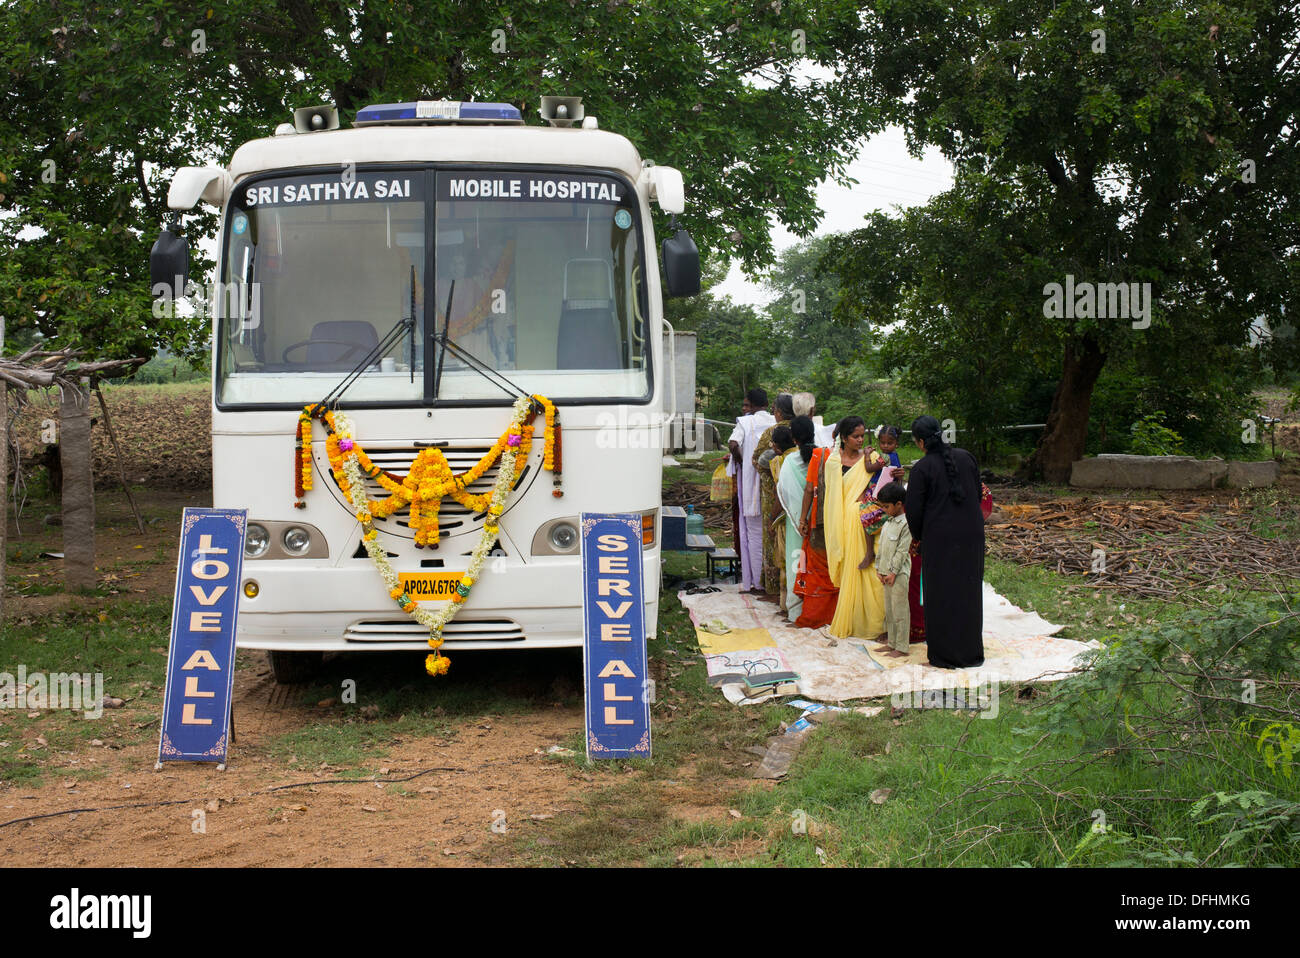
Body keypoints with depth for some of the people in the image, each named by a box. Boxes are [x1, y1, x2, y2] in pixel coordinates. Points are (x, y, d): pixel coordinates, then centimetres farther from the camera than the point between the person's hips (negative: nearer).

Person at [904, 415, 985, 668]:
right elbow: (977, 494, 11)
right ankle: (972, 651, 23)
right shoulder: (965, 457, 1)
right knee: (969, 592, 14)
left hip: (939, 539, -5)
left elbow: (913, 508, -10)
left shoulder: (922, 468, -13)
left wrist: (918, 536, 7)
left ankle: (945, 655, 11)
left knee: (942, 595, 5)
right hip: (971, 534, 5)